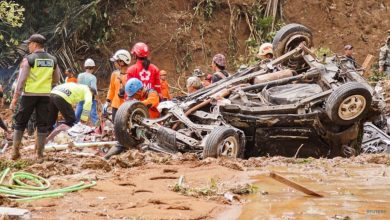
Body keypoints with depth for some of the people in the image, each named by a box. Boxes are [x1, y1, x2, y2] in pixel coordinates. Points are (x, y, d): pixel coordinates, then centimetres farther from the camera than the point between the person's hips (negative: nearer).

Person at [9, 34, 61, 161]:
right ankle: (39, 155, 4)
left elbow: (21, 80, -13)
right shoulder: (52, 60, 5)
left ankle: (15, 152, 9)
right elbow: (56, 80, 13)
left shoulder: (28, 59, -9)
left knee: (20, 123, 9)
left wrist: (15, 98, -12)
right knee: (42, 124, 6)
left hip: (29, 95, -3)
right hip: (45, 95, 3)